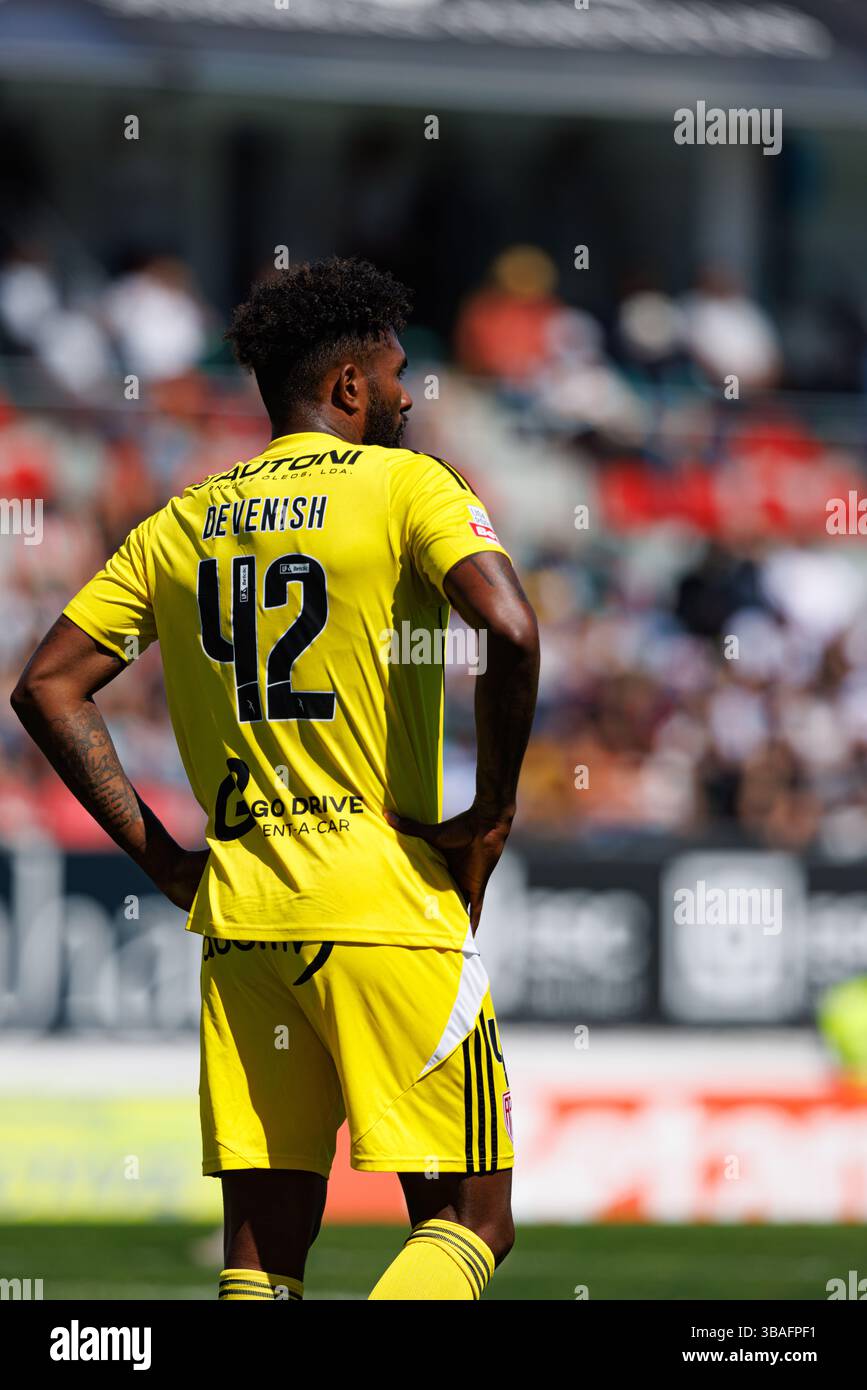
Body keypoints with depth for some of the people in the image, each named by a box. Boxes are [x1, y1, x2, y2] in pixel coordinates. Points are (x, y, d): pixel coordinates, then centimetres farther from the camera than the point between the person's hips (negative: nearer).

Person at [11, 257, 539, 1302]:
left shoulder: (180, 525, 13)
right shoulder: (405, 486, -3)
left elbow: (47, 687, 11)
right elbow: (510, 628, -20)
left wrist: (158, 854, 11)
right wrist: (494, 808, -8)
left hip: (238, 906, 5)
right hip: (389, 903, -5)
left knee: (263, 1249, 9)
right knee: (468, 1221, 0)